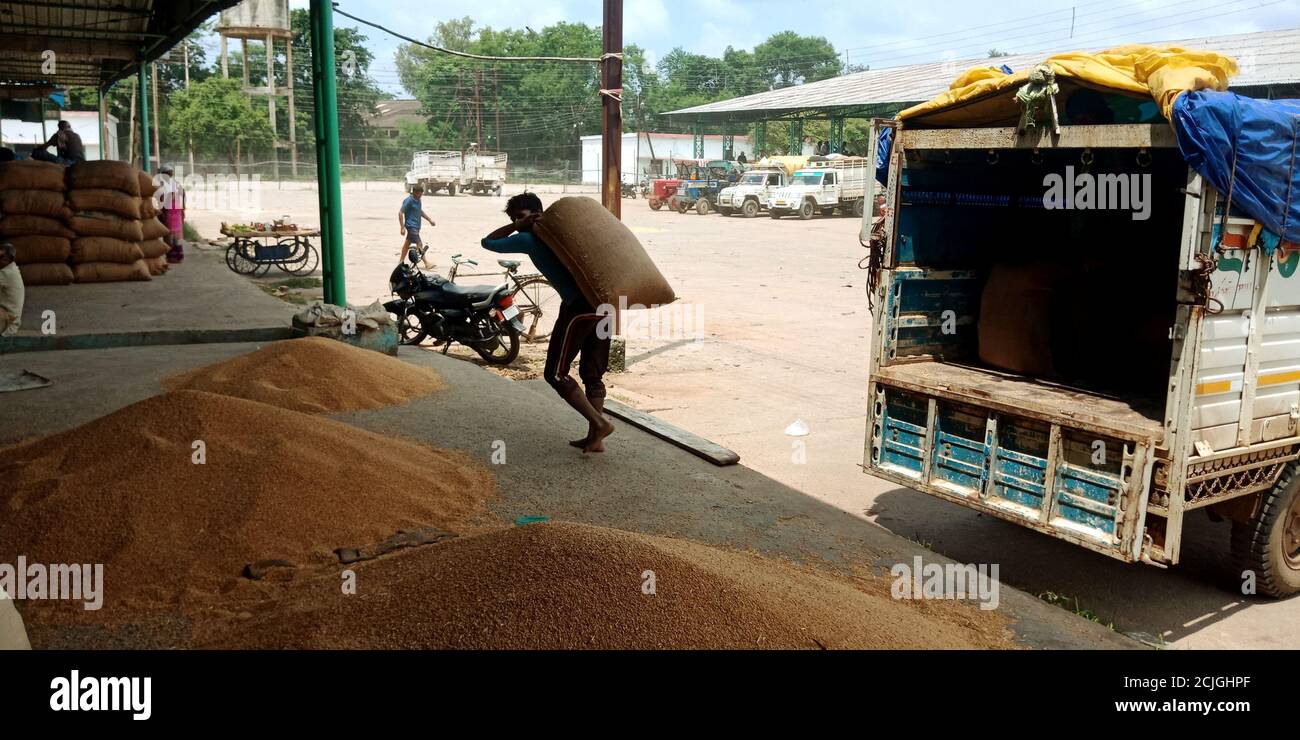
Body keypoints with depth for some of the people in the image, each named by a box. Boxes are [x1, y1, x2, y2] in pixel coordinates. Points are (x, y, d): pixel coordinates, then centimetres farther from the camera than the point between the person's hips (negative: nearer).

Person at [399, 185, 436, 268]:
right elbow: (400, 213, -17)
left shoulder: (418, 200, 9)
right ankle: (427, 264, -10)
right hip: (411, 226, -9)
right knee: (419, 244, -11)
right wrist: (402, 227, -20)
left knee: (408, 243, 17)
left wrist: (430, 220, 21)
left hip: (416, 226, 9)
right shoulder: (408, 201, -17)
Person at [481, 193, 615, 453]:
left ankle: (599, 423, -3)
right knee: (593, 374, 13)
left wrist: (518, 226, 7)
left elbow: (488, 242, 12)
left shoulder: (528, 239, 3)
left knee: (556, 373, 3)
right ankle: (595, 437, 13)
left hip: (578, 306, -8)